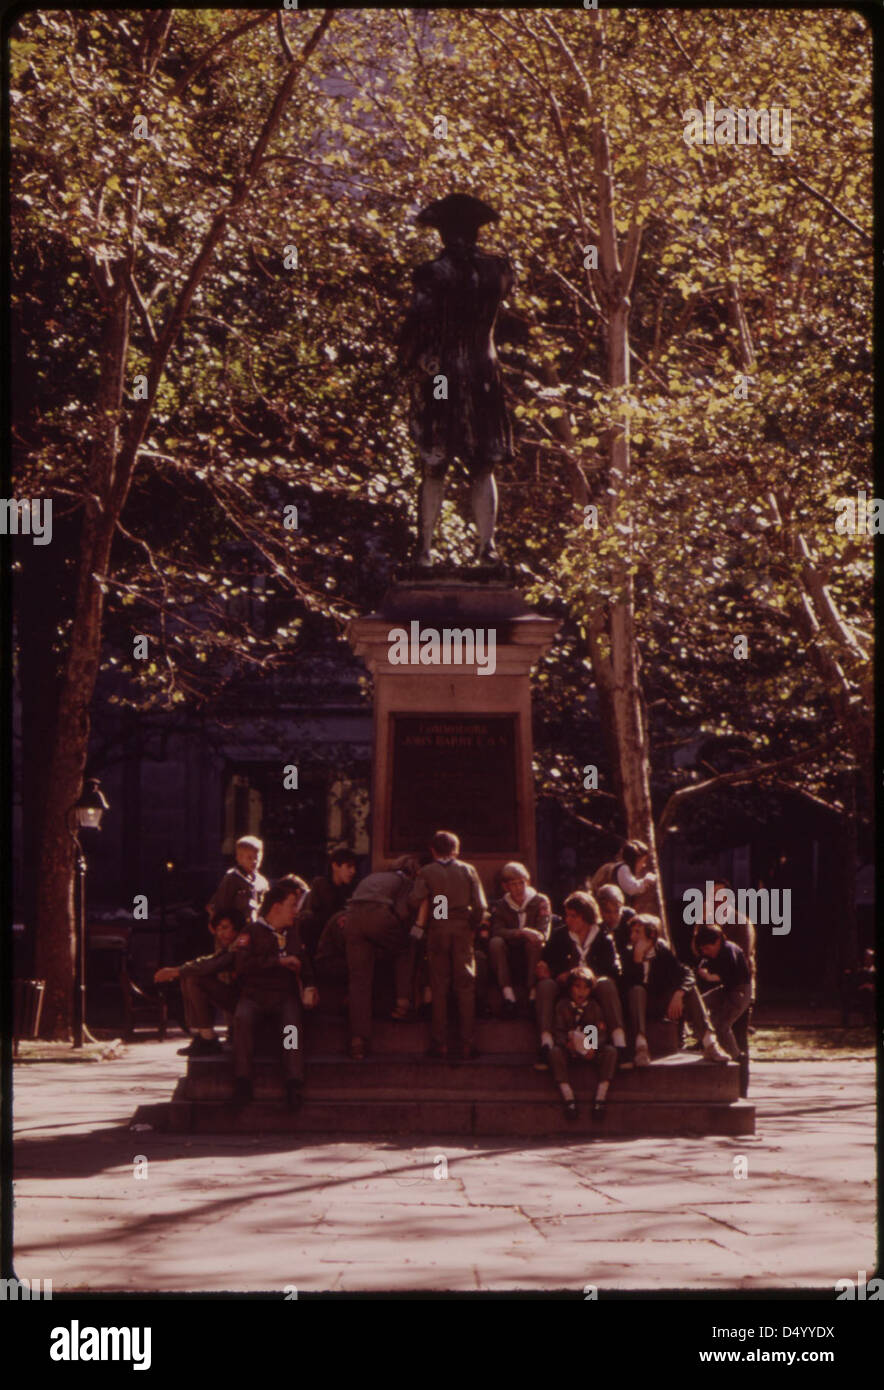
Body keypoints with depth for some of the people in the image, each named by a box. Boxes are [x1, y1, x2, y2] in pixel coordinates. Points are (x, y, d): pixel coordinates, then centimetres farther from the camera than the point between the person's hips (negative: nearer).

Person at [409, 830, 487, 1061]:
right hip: (462, 929, 0)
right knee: (465, 985, 3)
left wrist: (421, 923, 4)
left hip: (437, 929, 0)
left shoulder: (426, 872, 4)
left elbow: (416, 899, -12)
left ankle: (440, 1043, 2)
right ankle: (467, 1044, -2)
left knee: (439, 985, 4)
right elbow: (480, 905, 2)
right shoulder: (468, 870, 7)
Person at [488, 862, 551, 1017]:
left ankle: (534, 992, -34)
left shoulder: (540, 901, 4)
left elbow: (543, 933, -8)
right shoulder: (499, 906, 6)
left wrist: (535, 936, -33)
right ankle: (507, 992, -35)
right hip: (509, 957, 1)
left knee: (533, 942, -33)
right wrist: (522, 932, -30)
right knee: (495, 943, -28)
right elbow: (497, 932, -14)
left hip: (532, 953, -1)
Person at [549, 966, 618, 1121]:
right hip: (569, 1048, -1)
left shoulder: (594, 1007, 8)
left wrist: (594, 1047, -20)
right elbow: (558, 1031, -2)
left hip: (590, 1049, 1)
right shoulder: (562, 1005, 5)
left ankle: (600, 1097, -29)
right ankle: (568, 1098, -37)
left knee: (611, 1051, -27)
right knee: (554, 1051, -33)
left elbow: (602, 1032, 0)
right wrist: (567, 1043, -24)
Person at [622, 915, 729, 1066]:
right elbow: (630, 985, -19)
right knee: (637, 990, -33)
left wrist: (678, 994, -30)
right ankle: (641, 1046, -47)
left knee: (690, 990, -21)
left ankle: (708, 1042, -31)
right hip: (641, 1006, -2)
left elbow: (687, 975, -13)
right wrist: (638, 959, -28)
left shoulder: (664, 952, 0)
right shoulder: (630, 955, -4)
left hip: (663, 1006, 2)